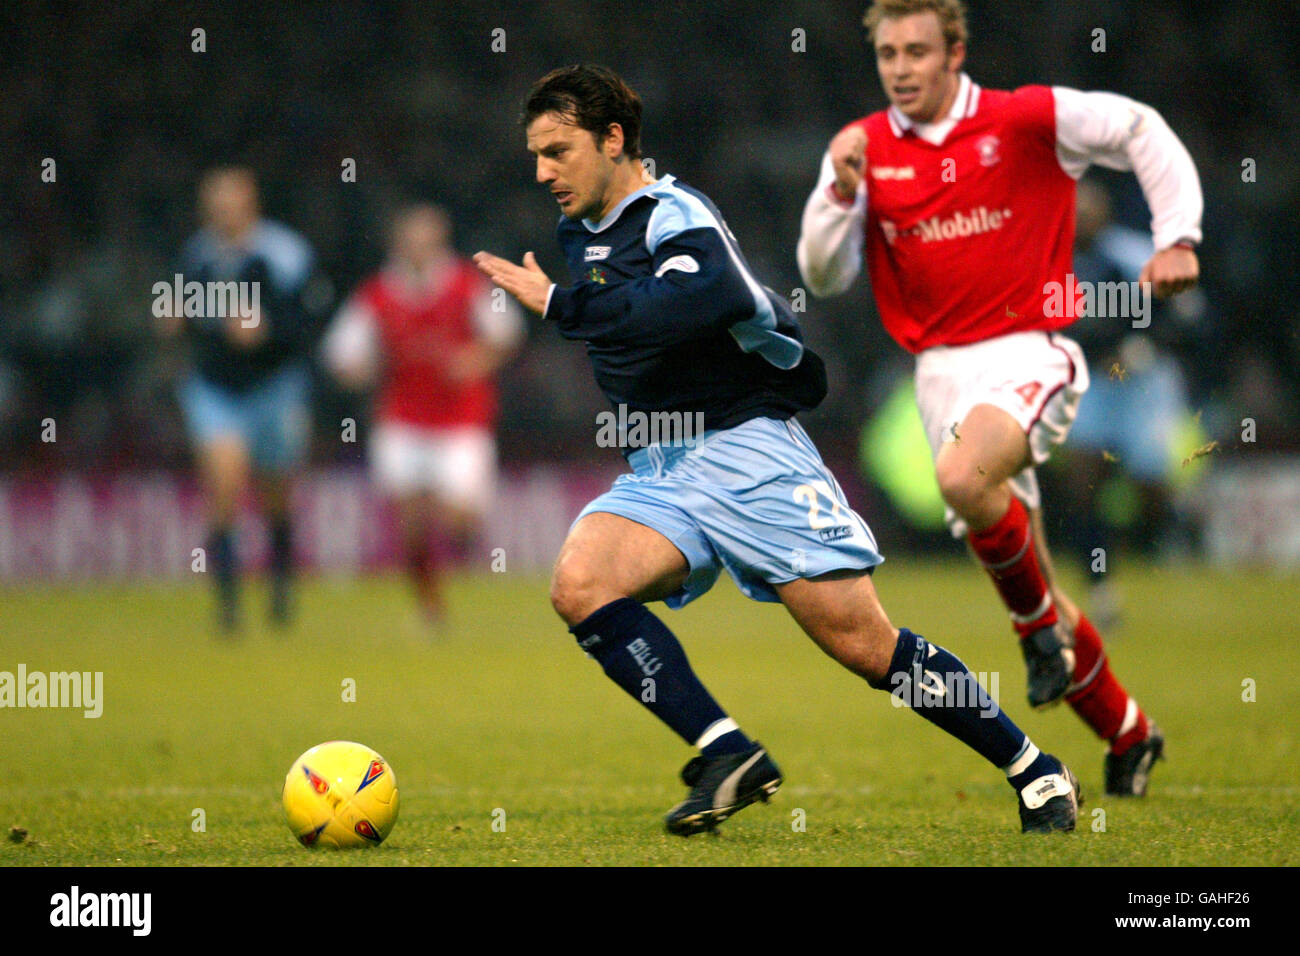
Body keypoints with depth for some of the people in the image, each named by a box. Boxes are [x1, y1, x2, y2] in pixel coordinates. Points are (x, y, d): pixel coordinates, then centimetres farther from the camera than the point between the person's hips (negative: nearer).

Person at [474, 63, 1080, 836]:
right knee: (579, 585, -22)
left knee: (863, 642, -10)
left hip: (745, 448, -7)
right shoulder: (580, 235, 15)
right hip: (659, 474, 8)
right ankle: (729, 756, -23)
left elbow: (708, 298, -35)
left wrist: (558, 305, -31)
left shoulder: (672, 213, -12)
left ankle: (1037, 772, 5)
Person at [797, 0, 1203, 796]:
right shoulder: (863, 149, 3)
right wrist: (840, 190, -15)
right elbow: (825, 276, 0)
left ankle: (1041, 623, -10)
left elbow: (1142, 131, 5)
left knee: (963, 476, -36)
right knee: (1027, 580, 7)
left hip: (1029, 353, -5)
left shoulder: (1028, 121, -6)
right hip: (942, 368, 5)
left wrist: (1178, 237, -3)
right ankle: (1129, 734, 25)